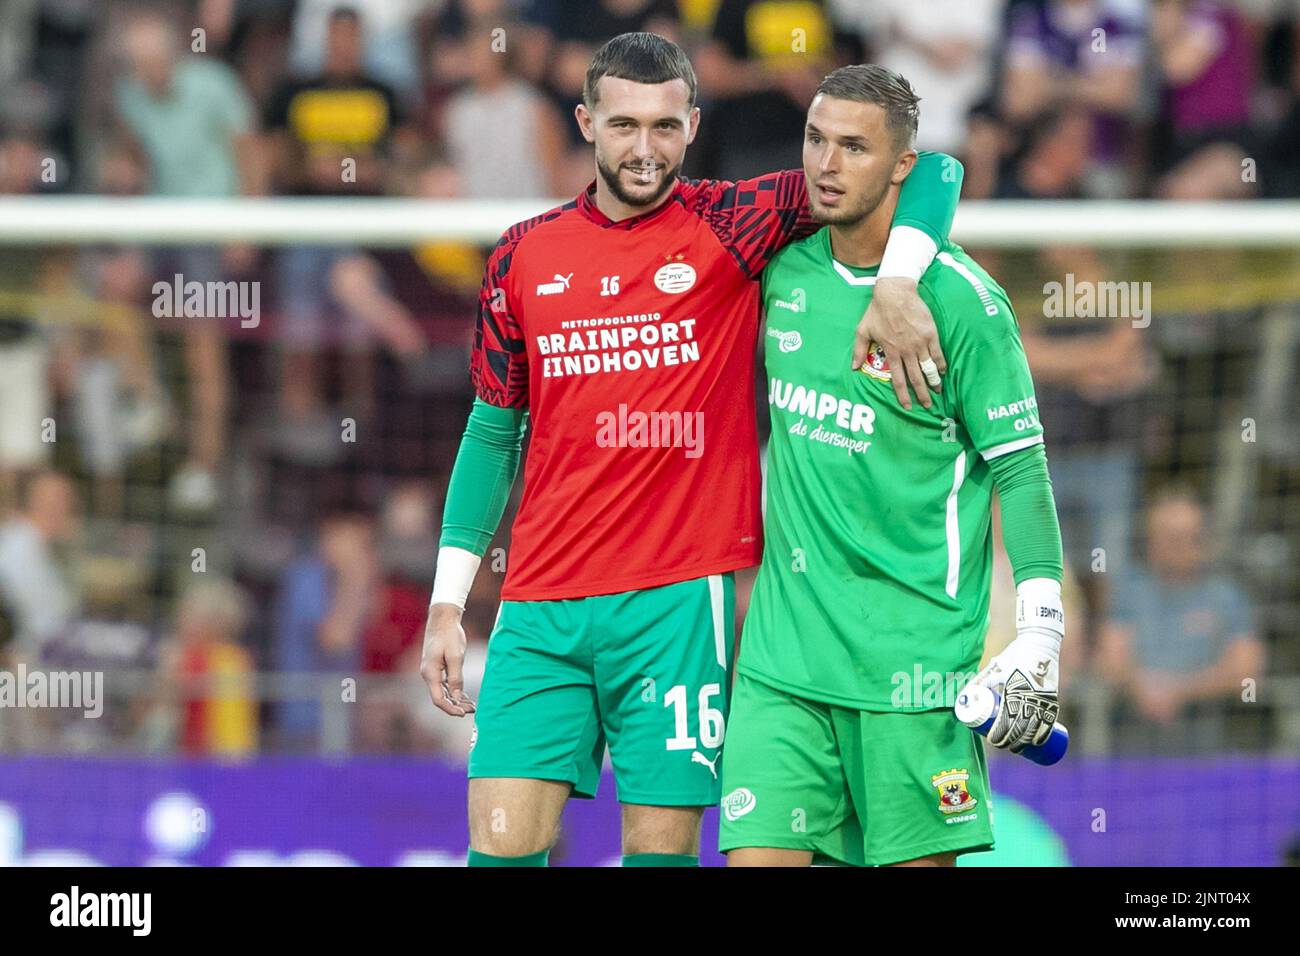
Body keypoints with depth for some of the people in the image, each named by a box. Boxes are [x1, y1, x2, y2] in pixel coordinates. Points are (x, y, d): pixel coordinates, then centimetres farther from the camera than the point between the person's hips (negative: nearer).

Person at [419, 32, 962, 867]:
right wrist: (447, 604, 13)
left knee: (661, 845, -3)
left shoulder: (728, 228, 0)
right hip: (541, 609, 2)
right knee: (503, 841, -5)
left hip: (679, 600, -2)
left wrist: (898, 281, -20)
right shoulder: (523, 258, 9)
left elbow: (926, 171, -2)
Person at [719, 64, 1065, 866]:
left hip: (913, 652, -4)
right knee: (758, 855, -4)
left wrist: (1039, 637, -13)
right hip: (783, 649, 4)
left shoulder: (961, 300, -8)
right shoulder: (783, 268, 7)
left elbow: (1020, 469, -7)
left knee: (920, 860, -1)